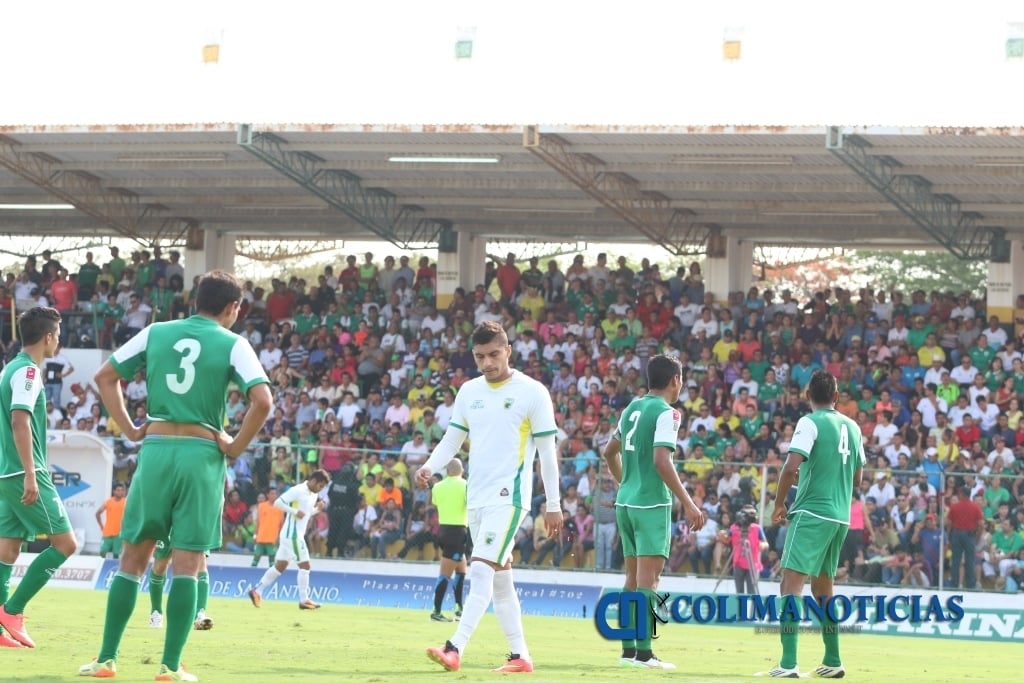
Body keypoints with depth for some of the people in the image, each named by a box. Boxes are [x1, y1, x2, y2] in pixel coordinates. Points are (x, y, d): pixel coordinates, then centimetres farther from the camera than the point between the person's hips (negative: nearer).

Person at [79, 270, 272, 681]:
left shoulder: (156, 333, 10)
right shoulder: (232, 345, 0)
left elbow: (105, 376, 11)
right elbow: (262, 401, -13)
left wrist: (130, 430, 11)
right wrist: (236, 447, -2)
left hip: (156, 449, 2)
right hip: (202, 455, -2)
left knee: (132, 558, 9)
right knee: (186, 566, 1)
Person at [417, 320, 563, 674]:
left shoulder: (532, 393, -5)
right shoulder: (469, 392, 11)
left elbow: (547, 451, -3)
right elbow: (452, 439, 15)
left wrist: (553, 505, -3)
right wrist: (429, 467, -6)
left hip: (508, 497, -7)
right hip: (476, 497, 7)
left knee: (481, 571, -18)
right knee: (500, 578, 10)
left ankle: (454, 650, -26)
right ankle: (520, 656, 15)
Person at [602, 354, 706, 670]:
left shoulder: (632, 409, 13)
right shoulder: (666, 413, -11)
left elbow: (610, 452, 23)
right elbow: (661, 461, -21)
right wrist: (688, 503, -18)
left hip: (625, 502, 8)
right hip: (652, 503, -8)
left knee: (633, 578, 12)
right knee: (648, 578, -8)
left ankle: (628, 650, 14)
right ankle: (644, 652, -11)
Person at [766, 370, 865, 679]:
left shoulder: (810, 423, -8)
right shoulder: (852, 427, 12)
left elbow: (791, 467, -18)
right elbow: (857, 478, 22)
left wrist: (779, 504, -4)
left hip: (811, 514, -7)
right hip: (841, 517, 7)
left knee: (791, 584, -11)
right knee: (822, 588, 20)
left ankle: (788, 663, -22)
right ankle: (832, 661, 23)